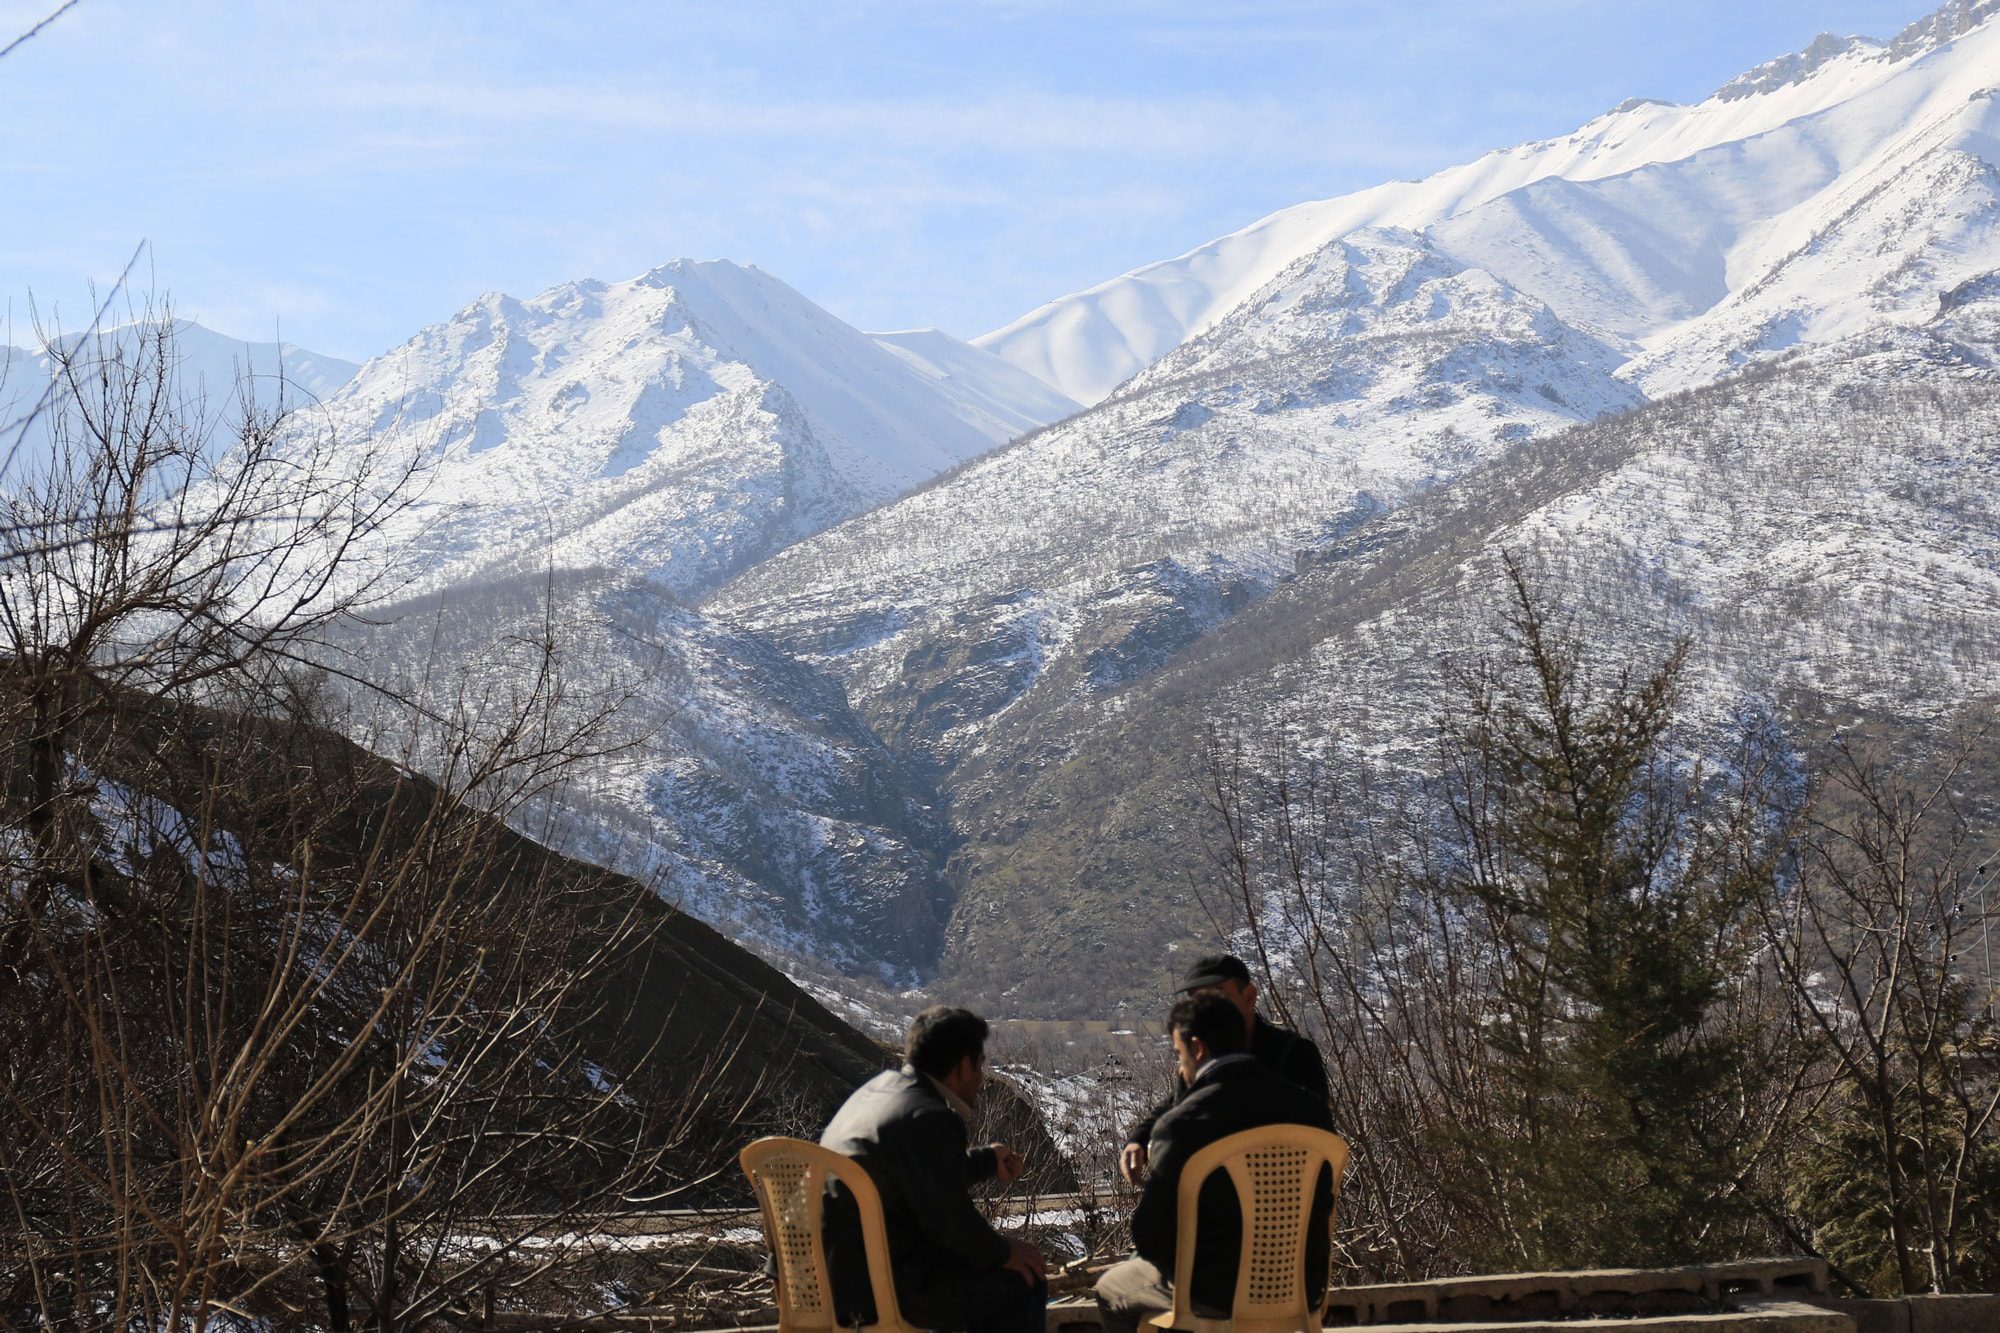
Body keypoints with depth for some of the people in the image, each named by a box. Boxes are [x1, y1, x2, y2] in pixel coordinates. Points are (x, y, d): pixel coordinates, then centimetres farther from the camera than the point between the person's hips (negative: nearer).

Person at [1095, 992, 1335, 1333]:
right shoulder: (1307, 1106, -4)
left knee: (1110, 1288, 24)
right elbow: (1321, 1207, 8)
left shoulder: (1182, 1122, -20)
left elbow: (1149, 1236, -14)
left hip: (1219, 1294, -6)